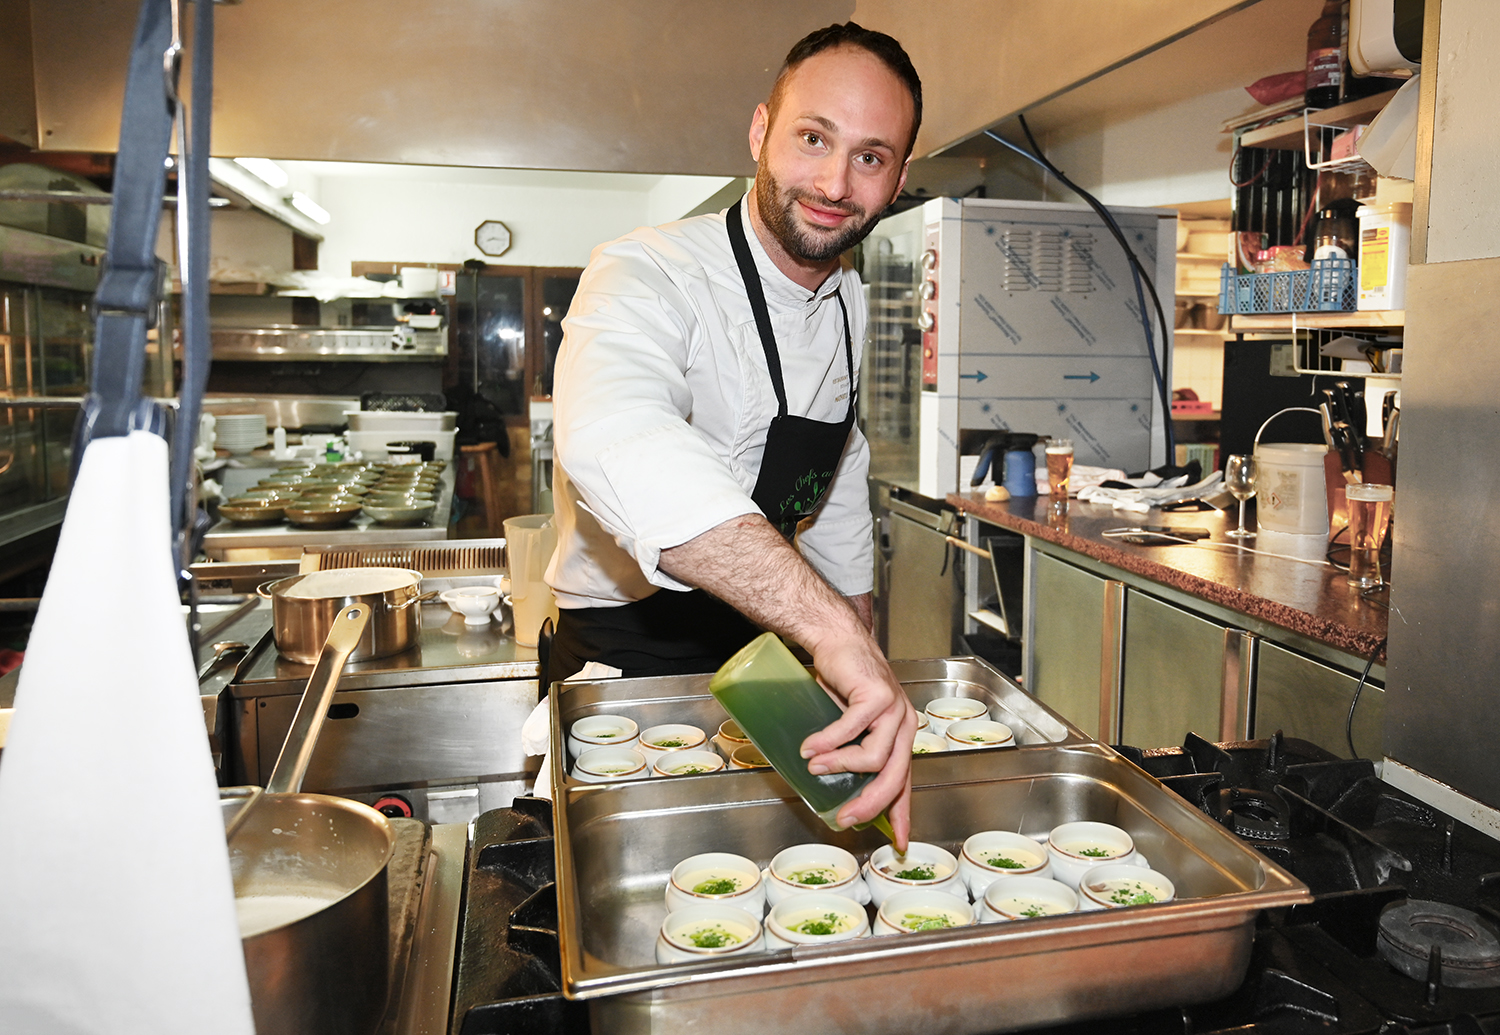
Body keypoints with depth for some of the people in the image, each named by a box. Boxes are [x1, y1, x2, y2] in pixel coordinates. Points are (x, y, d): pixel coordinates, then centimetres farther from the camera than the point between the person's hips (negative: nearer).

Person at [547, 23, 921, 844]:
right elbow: (616, 444, -48)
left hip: (763, 649, 7)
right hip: (628, 661, -7)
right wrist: (834, 630, -58)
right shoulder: (648, 276, -25)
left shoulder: (849, 305, 2)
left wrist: (867, 671, 16)